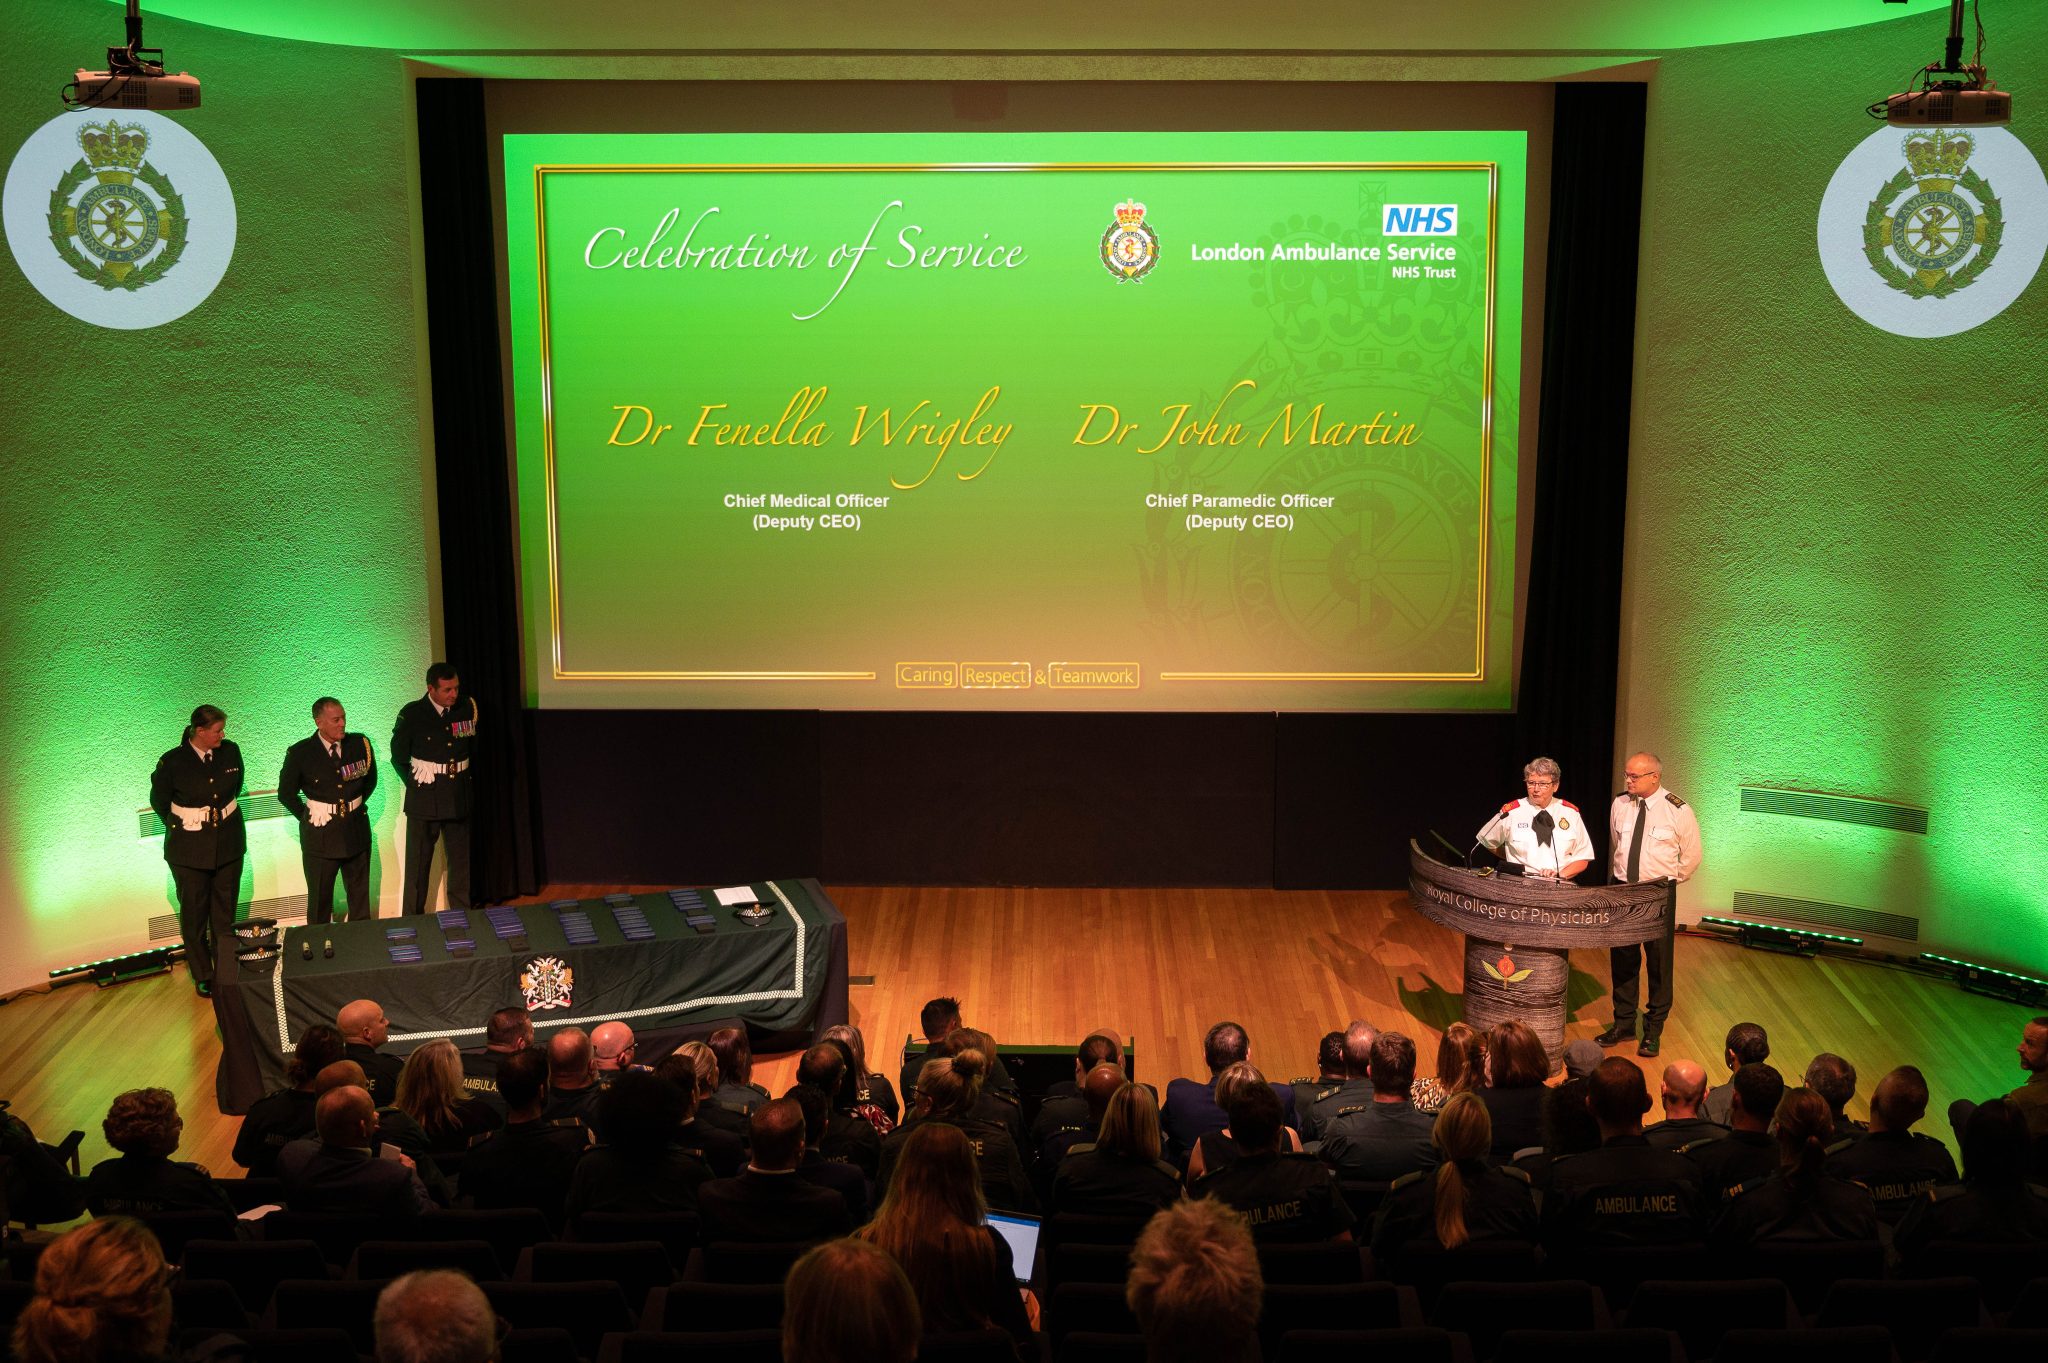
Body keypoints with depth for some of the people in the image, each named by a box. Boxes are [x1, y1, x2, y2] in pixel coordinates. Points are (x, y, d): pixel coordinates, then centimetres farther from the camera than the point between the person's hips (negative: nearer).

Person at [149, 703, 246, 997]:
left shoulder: (231, 752, -5)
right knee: (194, 915, 9)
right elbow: (159, 801, 2)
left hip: (228, 845, 2)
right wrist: (179, 826, 8)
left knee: (225, 914, 9)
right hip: (190, 850, -2)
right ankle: (202, 977, 22)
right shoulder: (173, 762, -14)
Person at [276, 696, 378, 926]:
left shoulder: (360, 744, -3)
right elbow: (286, 793, 2)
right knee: (319, 899, 7)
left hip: (356, 831, 3)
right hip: (320, 835, -3)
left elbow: (371, 779, 15)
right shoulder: (300, 753, -10)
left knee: (360, 896, 13)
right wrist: (308, 817, 1)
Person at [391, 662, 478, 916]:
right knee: (418, 864, 5)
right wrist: (416, 786, 2)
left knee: (461, 860, 12)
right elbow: (399, 758, 1)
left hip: (460, 798, 3)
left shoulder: (468, 708, -3)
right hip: (424, 800, -3)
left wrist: (465, 779, 10)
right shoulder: (412, 714, -11)